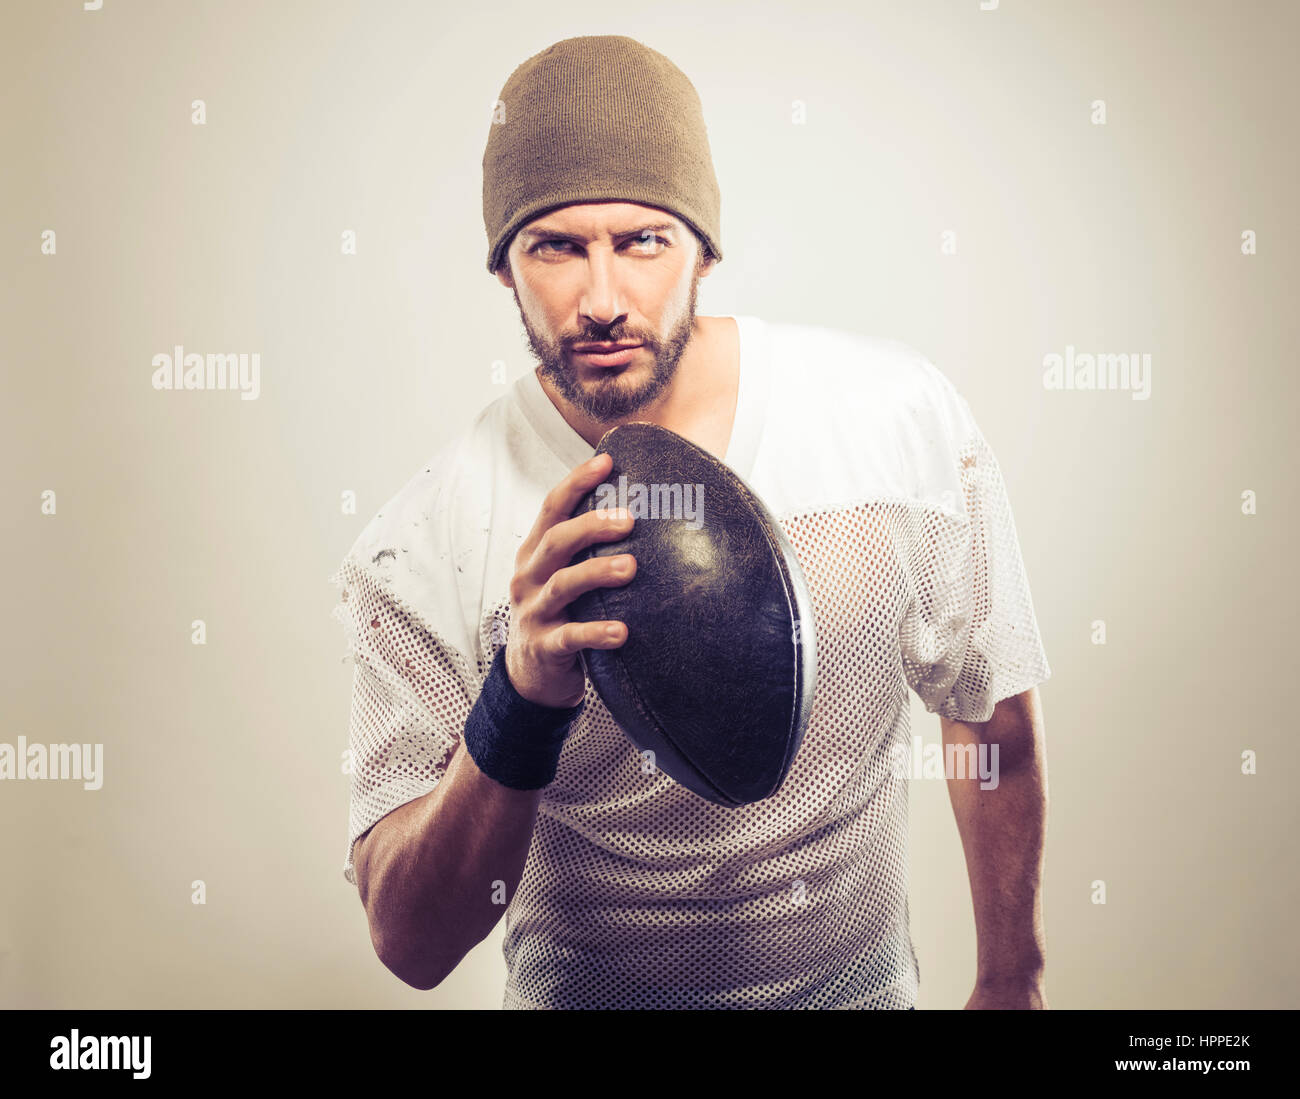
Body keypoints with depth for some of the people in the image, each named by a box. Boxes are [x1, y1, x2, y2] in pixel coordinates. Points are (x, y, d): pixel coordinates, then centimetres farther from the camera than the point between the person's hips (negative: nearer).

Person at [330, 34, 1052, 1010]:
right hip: (581, 994, -1)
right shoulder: (423, 554, -22)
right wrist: (521, 702, -39)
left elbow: (995, 716, -5)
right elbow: (411, 946, -22)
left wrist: (1011, 984, 4)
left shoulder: (900, 413, -18)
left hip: (863, 985, 2)